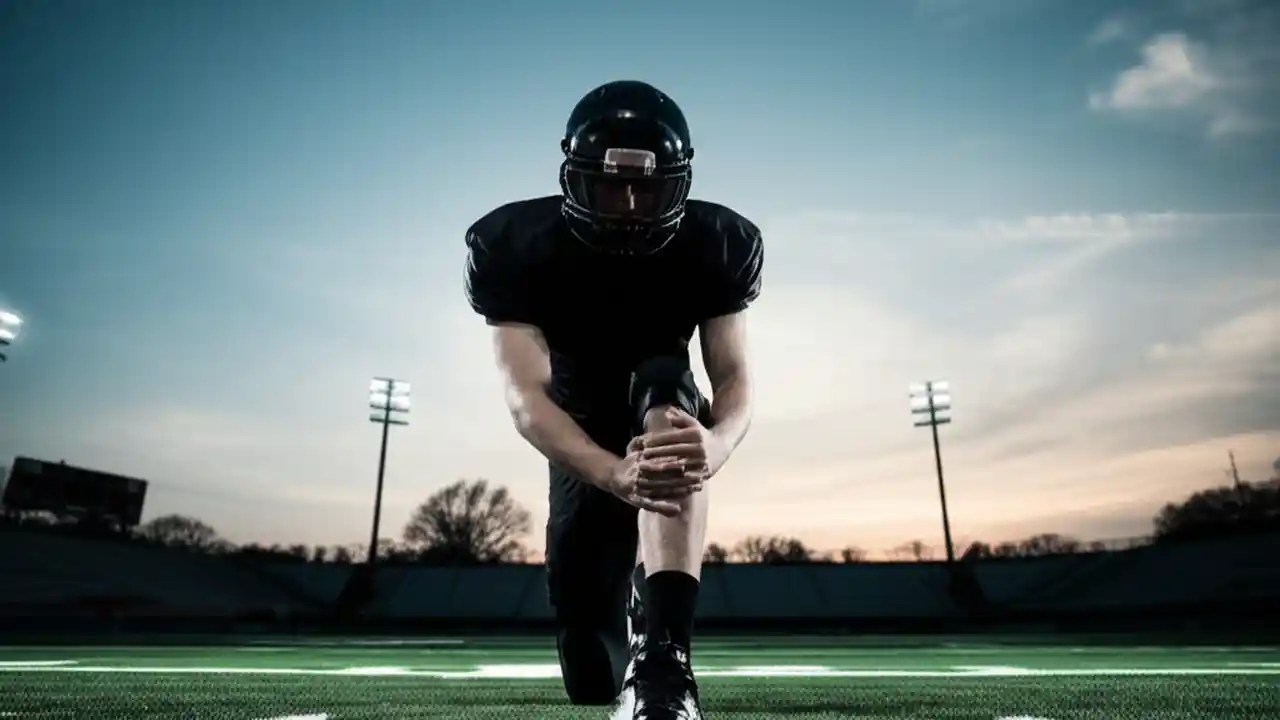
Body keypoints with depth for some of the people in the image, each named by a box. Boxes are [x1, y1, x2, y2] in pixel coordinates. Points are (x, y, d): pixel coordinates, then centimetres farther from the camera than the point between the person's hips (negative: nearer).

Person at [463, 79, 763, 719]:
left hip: (665, 416, 1)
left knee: (665, 380, -38)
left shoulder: (716, 245, -20)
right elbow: (526, 396, -35)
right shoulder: (518, 244, -25)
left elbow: (734, 380, -25)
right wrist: (615, 474, -55)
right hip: (584, 443, 0)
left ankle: (660, 662, -44)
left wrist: (713, 445, -50)